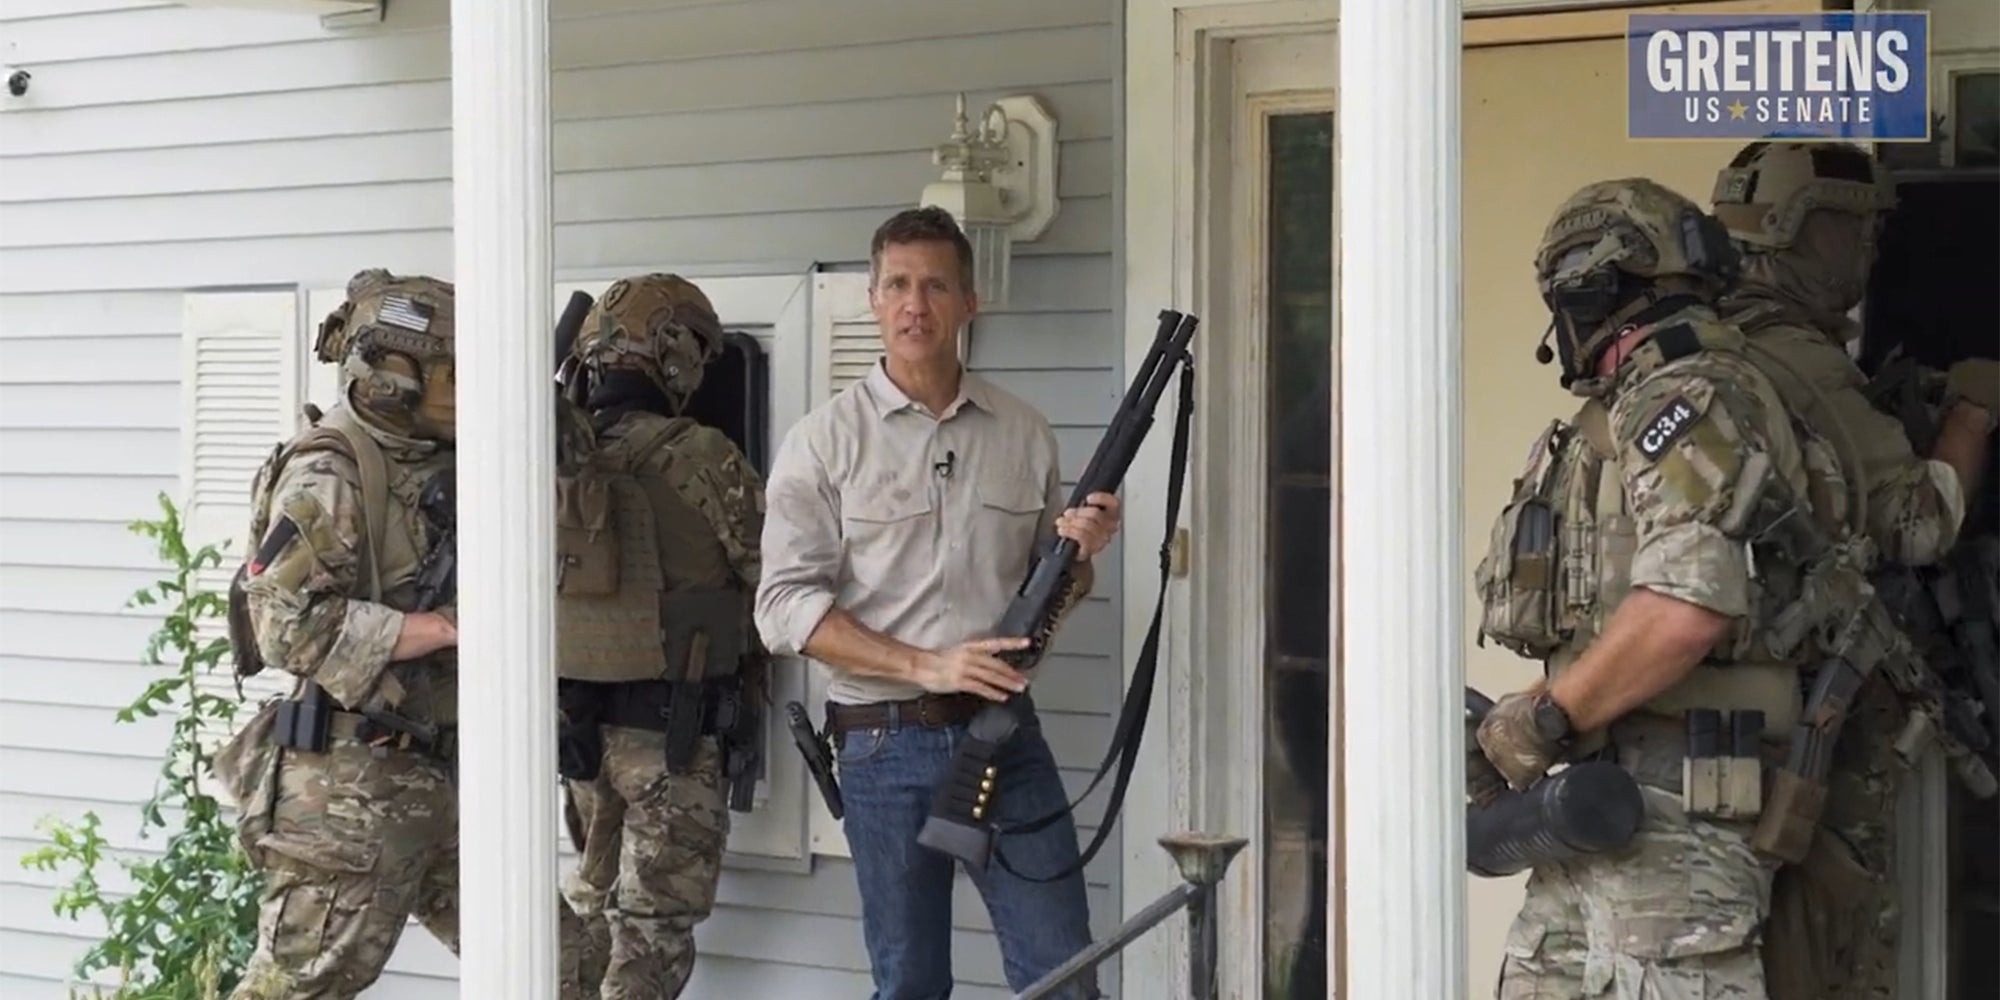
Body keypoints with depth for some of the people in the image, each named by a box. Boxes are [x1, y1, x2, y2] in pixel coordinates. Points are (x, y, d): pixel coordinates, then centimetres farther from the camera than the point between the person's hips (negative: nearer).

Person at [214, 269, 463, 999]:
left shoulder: (435, 465, 11)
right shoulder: (328, 473, -14)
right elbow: (289, 623, -23)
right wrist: (443, 628, -24)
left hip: (436, 773, 9)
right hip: (352, 782, -9)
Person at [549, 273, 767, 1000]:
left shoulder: (557, 459, 2)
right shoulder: (701, 459, -14)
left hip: (578, 720, 6)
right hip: (673, 727, -5)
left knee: (591, 894, 21)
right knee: (656, 922, 3)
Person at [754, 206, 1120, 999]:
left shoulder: (1024, 434, 9)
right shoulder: (825, 441, -1)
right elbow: (786, 607, -8)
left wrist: (1081, 554, -5)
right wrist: (925, 665, -17)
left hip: (1005, 733, 2)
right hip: (884, 745, -2)